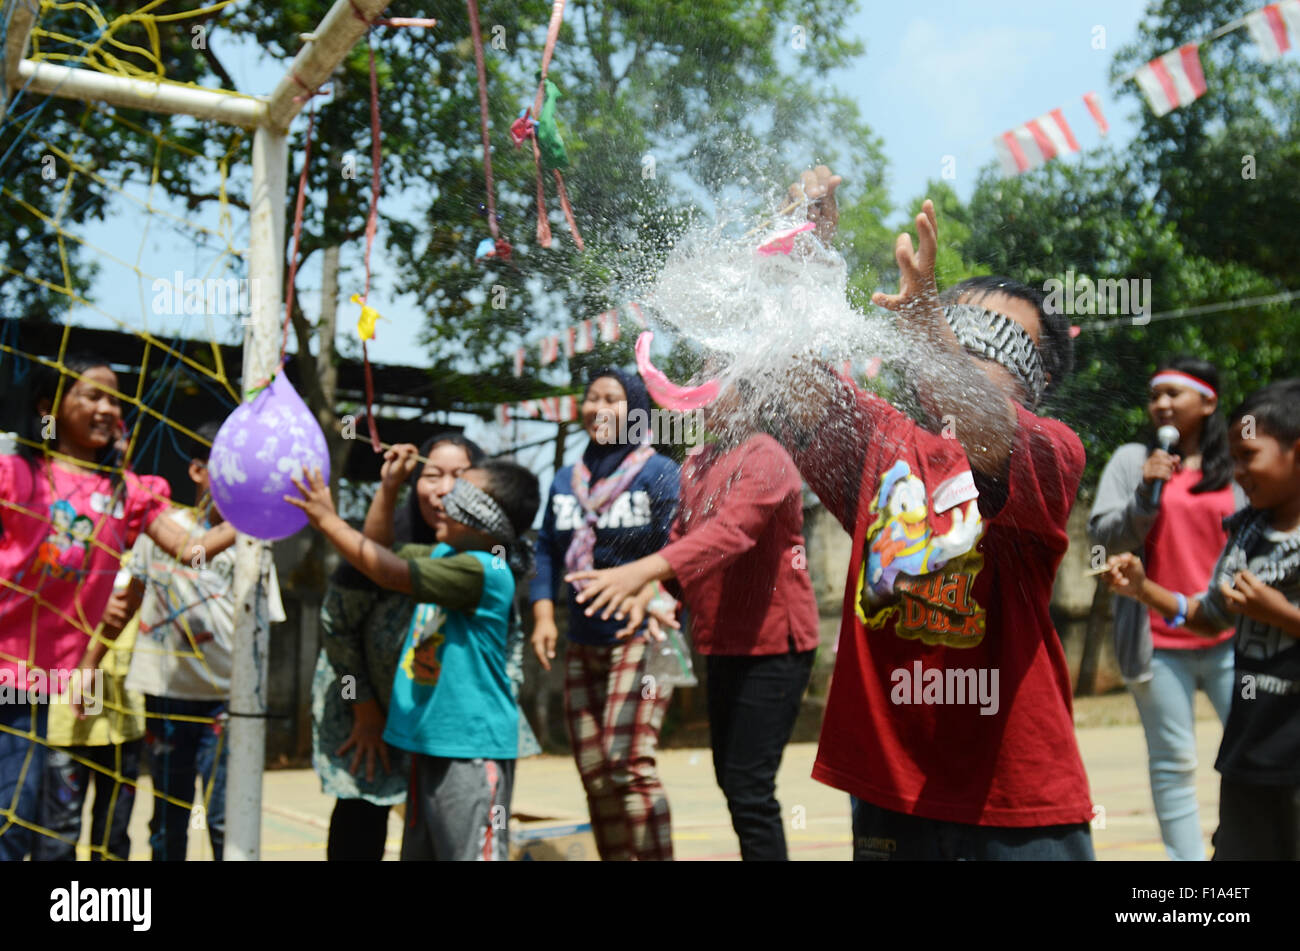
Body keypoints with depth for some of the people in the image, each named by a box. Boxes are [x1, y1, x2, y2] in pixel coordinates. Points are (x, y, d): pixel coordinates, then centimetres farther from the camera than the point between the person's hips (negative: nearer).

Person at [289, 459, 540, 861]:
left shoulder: (483, 571, -20)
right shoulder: (447, 554, 9)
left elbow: (394, 574, -24)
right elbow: (381, 551, 23)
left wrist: (328, 522, -18)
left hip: (473, 749, -10)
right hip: (431, 740, 10)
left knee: (472, 852, -6)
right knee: (420, 852, 17)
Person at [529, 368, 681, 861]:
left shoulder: (659, 473, -4)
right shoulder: (565, 481, 15)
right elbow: (547, 551, 17)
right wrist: (544, 616, 5)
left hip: (641, 637, -6)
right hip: (583, 643, 7)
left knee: (627, 760, -18)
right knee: (593, 771, 7)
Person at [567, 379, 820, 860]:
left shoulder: (764, 460, -14)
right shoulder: (695, 466, 15)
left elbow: (730, 532, -30)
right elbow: (681, 540, 14)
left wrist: (643, 570, -41)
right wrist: (651, 590, -7)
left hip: (771, 644, -9)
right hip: (724, 644, 9)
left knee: (749, 789, -12)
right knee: (730, 778, 16)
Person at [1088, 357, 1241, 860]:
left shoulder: (1236, 468, 10)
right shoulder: (1132, 459, 5)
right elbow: (1103, 536, -2)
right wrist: (1146, 493, -16)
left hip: (1229, 638, 2)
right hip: (1158, 640, -1)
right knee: (1172, 763, 3)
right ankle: (1186, 855, 9)